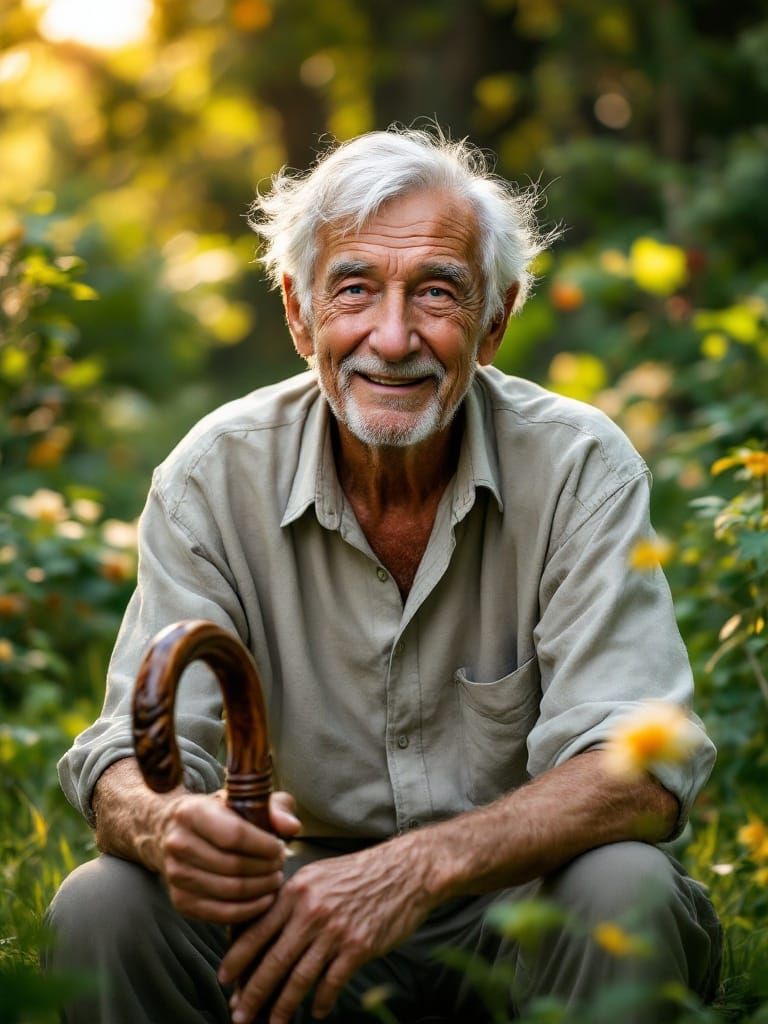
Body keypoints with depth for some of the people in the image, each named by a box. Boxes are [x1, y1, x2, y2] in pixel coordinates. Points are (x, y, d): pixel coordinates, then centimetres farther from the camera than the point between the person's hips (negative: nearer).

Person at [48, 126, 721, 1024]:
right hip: (301, 911, 1)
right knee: (100, 905, -24)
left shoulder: (578, 468, -13)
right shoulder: (214, 477, -7)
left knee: (621, 890, -33)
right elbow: (134, 759, -11)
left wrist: (420, 868, -38)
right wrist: (166, 825, -37)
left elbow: (641, 774, -21)